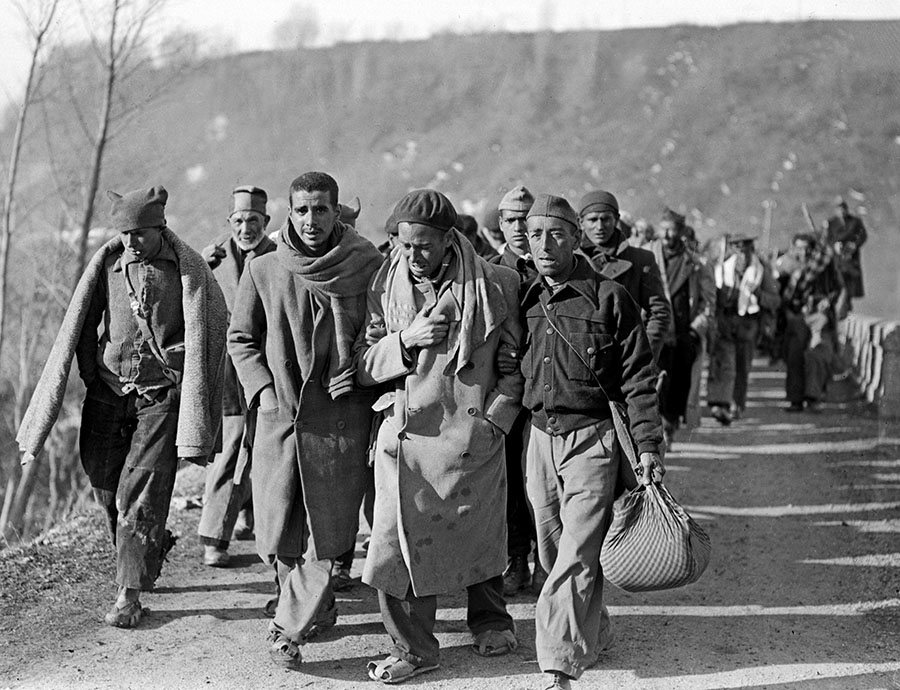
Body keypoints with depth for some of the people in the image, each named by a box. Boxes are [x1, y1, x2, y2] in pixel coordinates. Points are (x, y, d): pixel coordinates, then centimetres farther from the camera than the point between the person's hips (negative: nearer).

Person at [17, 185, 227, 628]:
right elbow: (74, 332, 3)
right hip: (108, 390, 4)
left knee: (141, 493, -7)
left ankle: (130, 595, -1)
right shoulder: (106, 265, 1)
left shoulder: (187, 270, -5)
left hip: (161, 396, -3)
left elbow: (203, 341, -1)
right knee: (105, 485, 8)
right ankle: (155, 546, 35)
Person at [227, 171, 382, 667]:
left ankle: (290, 626, 0)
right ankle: (319, 609, 25)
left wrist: (360, 372, -6)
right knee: (279, 529, 5)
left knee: (324, 527, -5)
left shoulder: (367, 267, -1)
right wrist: (262, 389, -1)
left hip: (340, 416, -2)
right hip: (279, 411, 2)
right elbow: (240, 339, 13)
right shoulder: (263, 271, 4)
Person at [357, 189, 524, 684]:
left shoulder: (496, 285, -4)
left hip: (470, 435, -1)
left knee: (478, 536, 12)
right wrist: (405, 340, -14)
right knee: (399, 539, -5)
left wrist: (496, 415, -5)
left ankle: (490, 622, 37)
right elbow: (364, 365, 3)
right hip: (404, 434, 1)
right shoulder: (386, 287, 4)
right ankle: (413, 647, 9)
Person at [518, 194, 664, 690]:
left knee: (576, 559, -12)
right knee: (553, 553, 12)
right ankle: (594, 638, 31)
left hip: (593, 441, -5)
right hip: (540, 439, 5)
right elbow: (509, 371, 18)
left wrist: (648, 446, -9)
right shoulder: (524, 301, 10)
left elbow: (638, 378, -4)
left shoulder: (608, 299, -4)